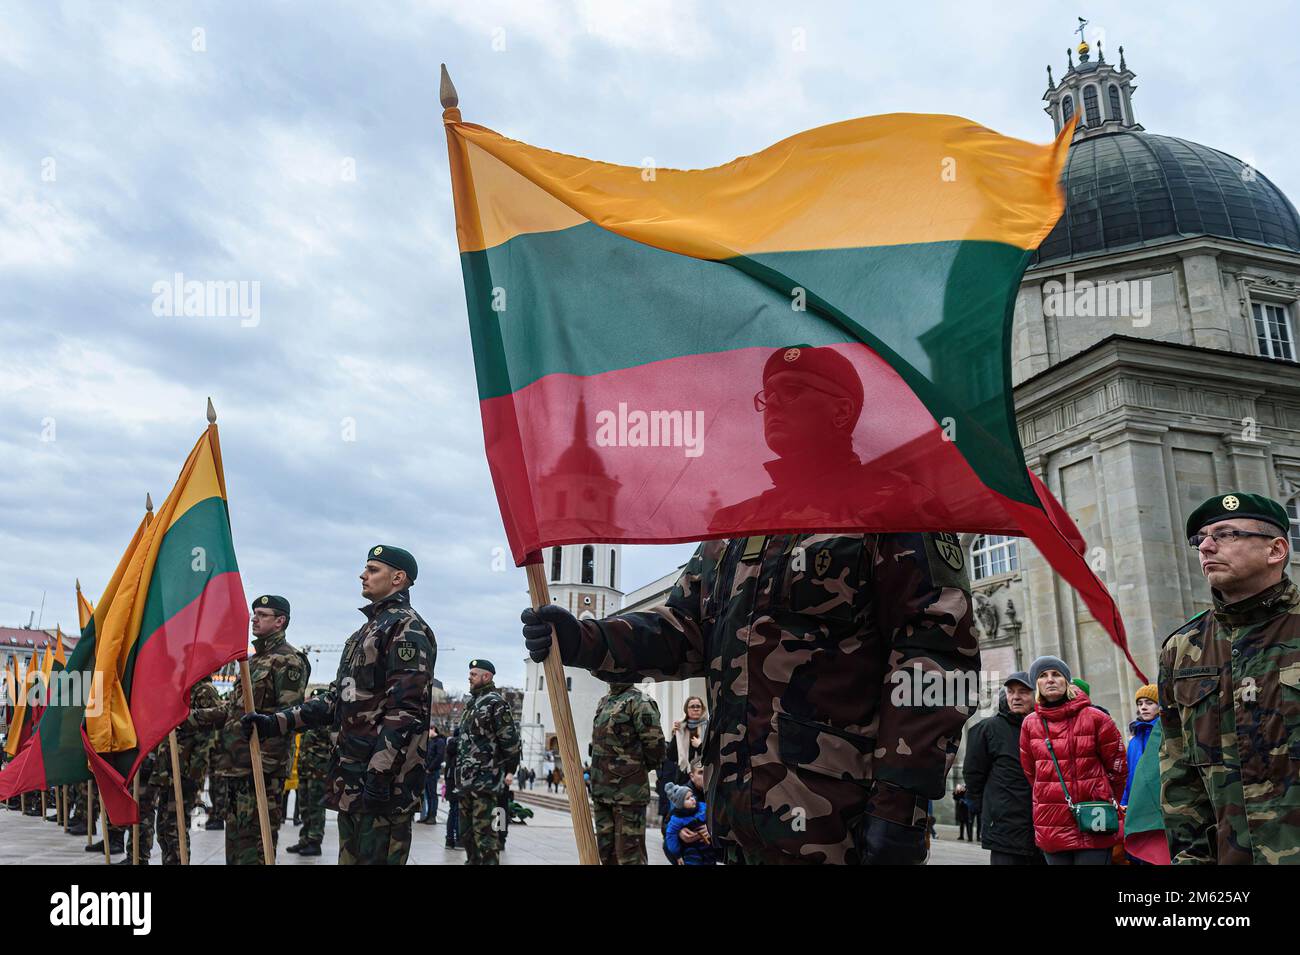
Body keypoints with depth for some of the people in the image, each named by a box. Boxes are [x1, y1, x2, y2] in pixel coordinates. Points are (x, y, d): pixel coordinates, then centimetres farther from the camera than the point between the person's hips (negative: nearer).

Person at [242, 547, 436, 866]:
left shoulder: (407, 628, -9)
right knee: (350, 855, 15)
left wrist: (380, 775, -23)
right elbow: (337, 699, 23)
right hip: (351, 780, 10)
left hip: (383, 781, -10)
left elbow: (405, 711, -18)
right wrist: (276, 722, 14)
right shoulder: (366, 631, 22)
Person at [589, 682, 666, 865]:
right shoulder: (603, 702, 16)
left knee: (629, 851, -4)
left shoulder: (639, 702, -9)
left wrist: (635, 767, 1)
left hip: (628, 792, -8)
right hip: (601, 790, 8)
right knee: (606, 851, 14)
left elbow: (655, 747, -13)